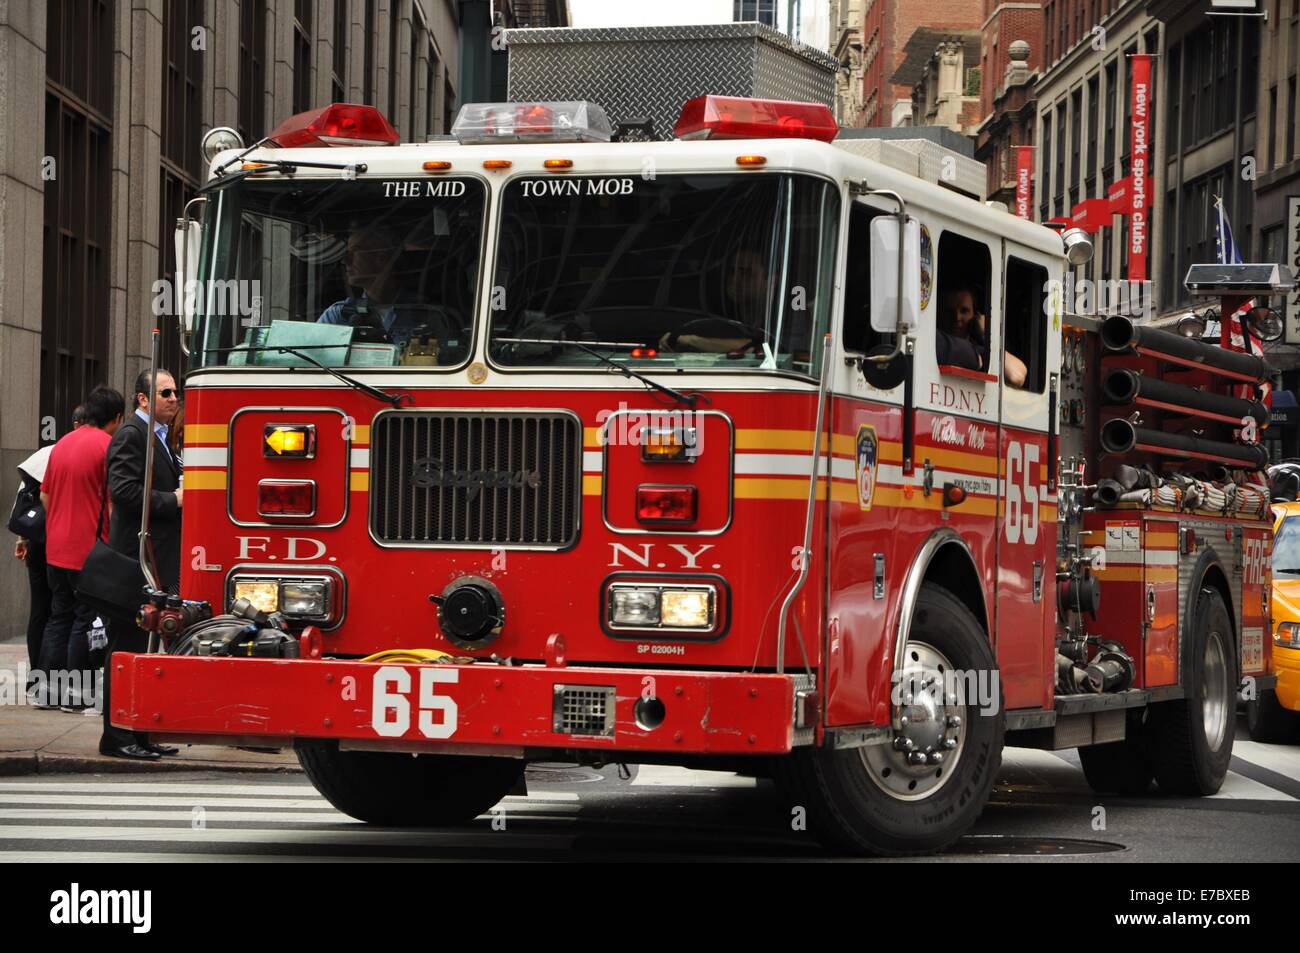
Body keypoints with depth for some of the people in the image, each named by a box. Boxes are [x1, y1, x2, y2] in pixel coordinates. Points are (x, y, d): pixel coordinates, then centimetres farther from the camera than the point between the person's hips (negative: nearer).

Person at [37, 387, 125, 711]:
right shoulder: (109, 446, -12)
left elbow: (45, 495, 17)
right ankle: (75, 692, 3)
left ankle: (46, 685, 13)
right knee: (86, 619, 1)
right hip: (89, 549, -7)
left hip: (56, 548, 7)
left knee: (59, 617, 13)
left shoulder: (62, 444, 11)